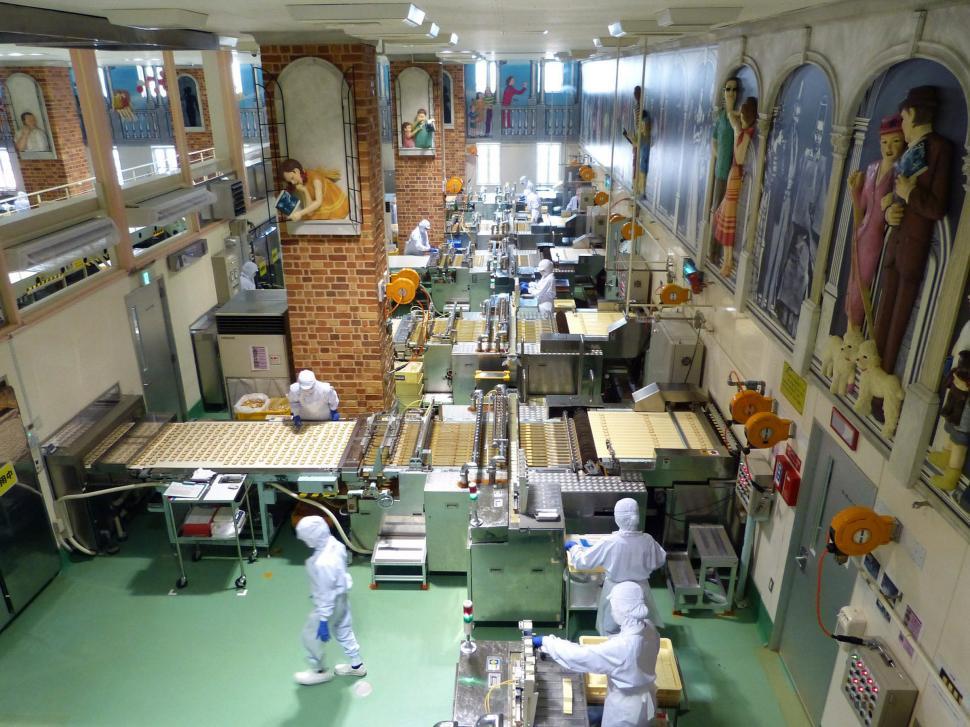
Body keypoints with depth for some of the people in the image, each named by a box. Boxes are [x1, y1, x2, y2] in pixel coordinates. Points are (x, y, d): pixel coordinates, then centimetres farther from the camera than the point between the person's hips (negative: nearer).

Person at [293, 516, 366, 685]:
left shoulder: (322, 564, -38)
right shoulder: (334, 543, -13)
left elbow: (326, 595, -29)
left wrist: (323, 621, -18)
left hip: (329, 606, -8)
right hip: (340, 599, 8)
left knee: (310, 636, 18)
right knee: (343, 631, 26)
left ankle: (319, 671, 39)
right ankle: (356, 665, 44)